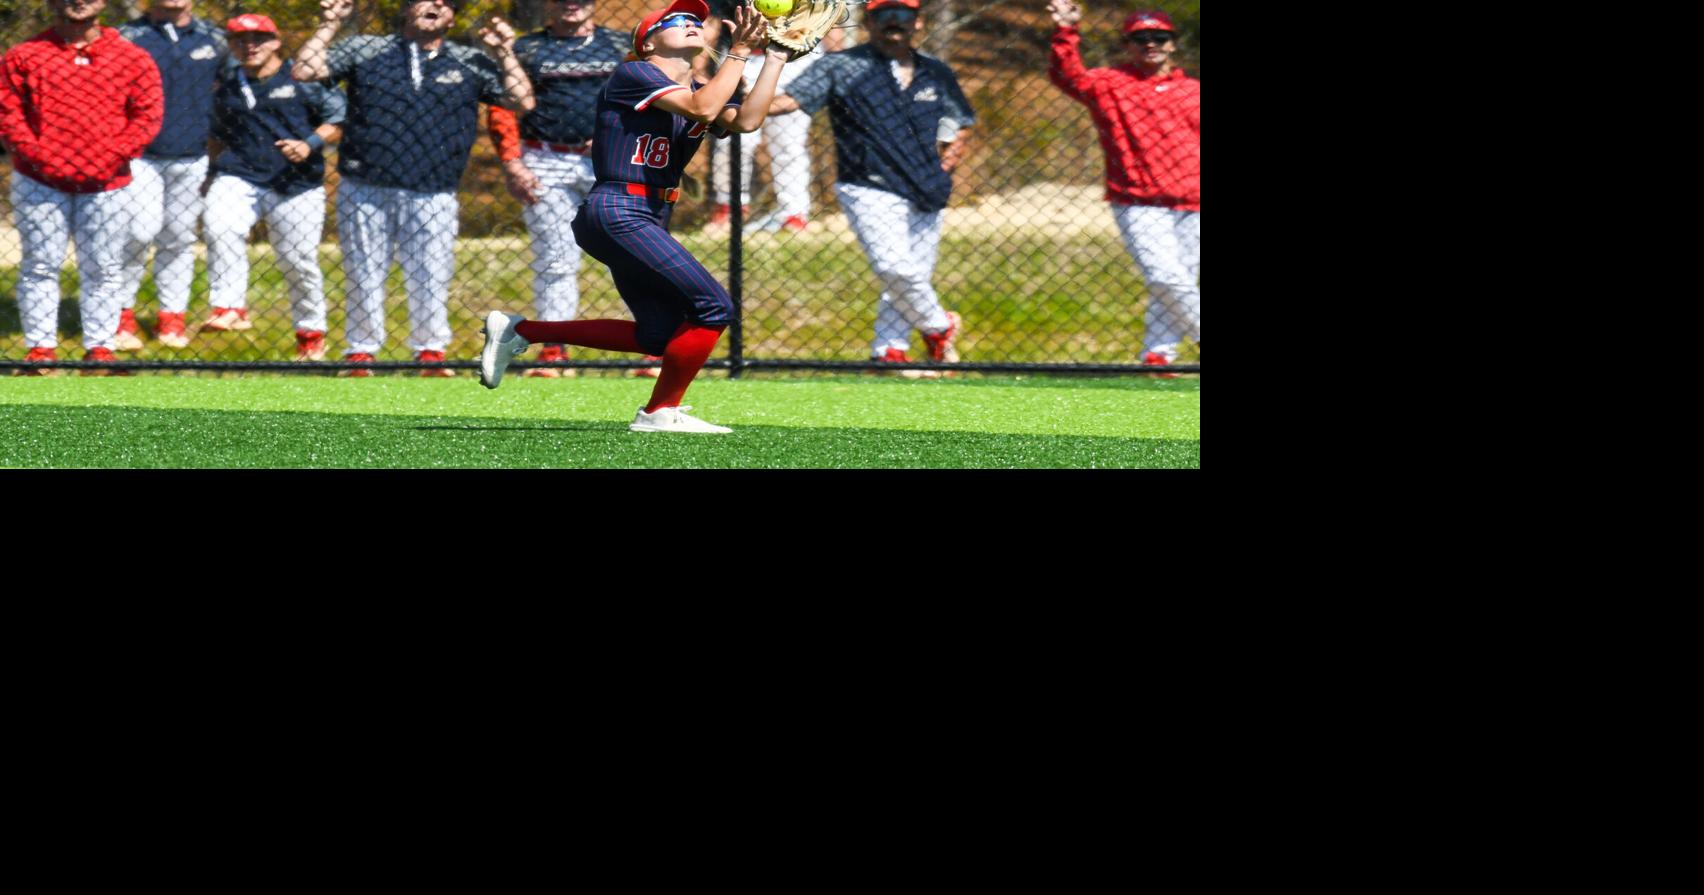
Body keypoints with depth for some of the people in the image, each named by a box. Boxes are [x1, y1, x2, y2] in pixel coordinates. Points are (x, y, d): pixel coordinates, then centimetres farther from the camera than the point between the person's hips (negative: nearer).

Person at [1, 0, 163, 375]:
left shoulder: (131, 58, 5)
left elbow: (148, 114, 2)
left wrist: (112, 157, -10)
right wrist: (37, 155, -12)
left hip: (106, 181, 1)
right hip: (40, 180, -1)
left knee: (102, 269, 4)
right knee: (41, 265, 2)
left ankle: (100, 347, 11)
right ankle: (41, 346, 7)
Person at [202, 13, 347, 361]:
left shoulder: (302, 79, 0)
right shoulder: (228, 88, 14)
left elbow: (339, 118, -1)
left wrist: (311, 144, -16)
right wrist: (213, 174, 17)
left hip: (297, 186, -2)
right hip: (238, 177, 2)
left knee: (299, 261, 2)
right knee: (219, 227, -28)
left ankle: (311, 333, 22)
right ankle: (229, 307, -26)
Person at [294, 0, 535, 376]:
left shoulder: (470, 64, 13)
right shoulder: (364, 50, 9)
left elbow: (522, 103, 9)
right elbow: (304, 72, 2)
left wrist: (505, 54, 3)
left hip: (433, 199, 1)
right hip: (365, 191, 0)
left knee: (431, 278, -1)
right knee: (364, 275, 4)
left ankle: (431, 353, 12)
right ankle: (361, 353, 13)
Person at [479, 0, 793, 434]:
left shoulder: (697, 90, 18)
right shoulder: (634, 74, -6)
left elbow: (746, 120, -1)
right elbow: (702, 110, -20)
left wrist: (775, 59, -3)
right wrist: (739, 53, -16)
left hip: (649, 222, 10)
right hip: (617, 213, -10)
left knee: (660, 336, 12)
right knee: (714, 307, -14)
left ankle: (517, 331, 18)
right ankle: (661, 412, -3)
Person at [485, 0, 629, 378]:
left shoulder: (620, 45, 13)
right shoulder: (526, 50, 10)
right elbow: (502, 110, 4)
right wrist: (512, 165, -7)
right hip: (547, 164, 0)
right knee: (553, 260, -1)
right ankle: (553, 350, 4)